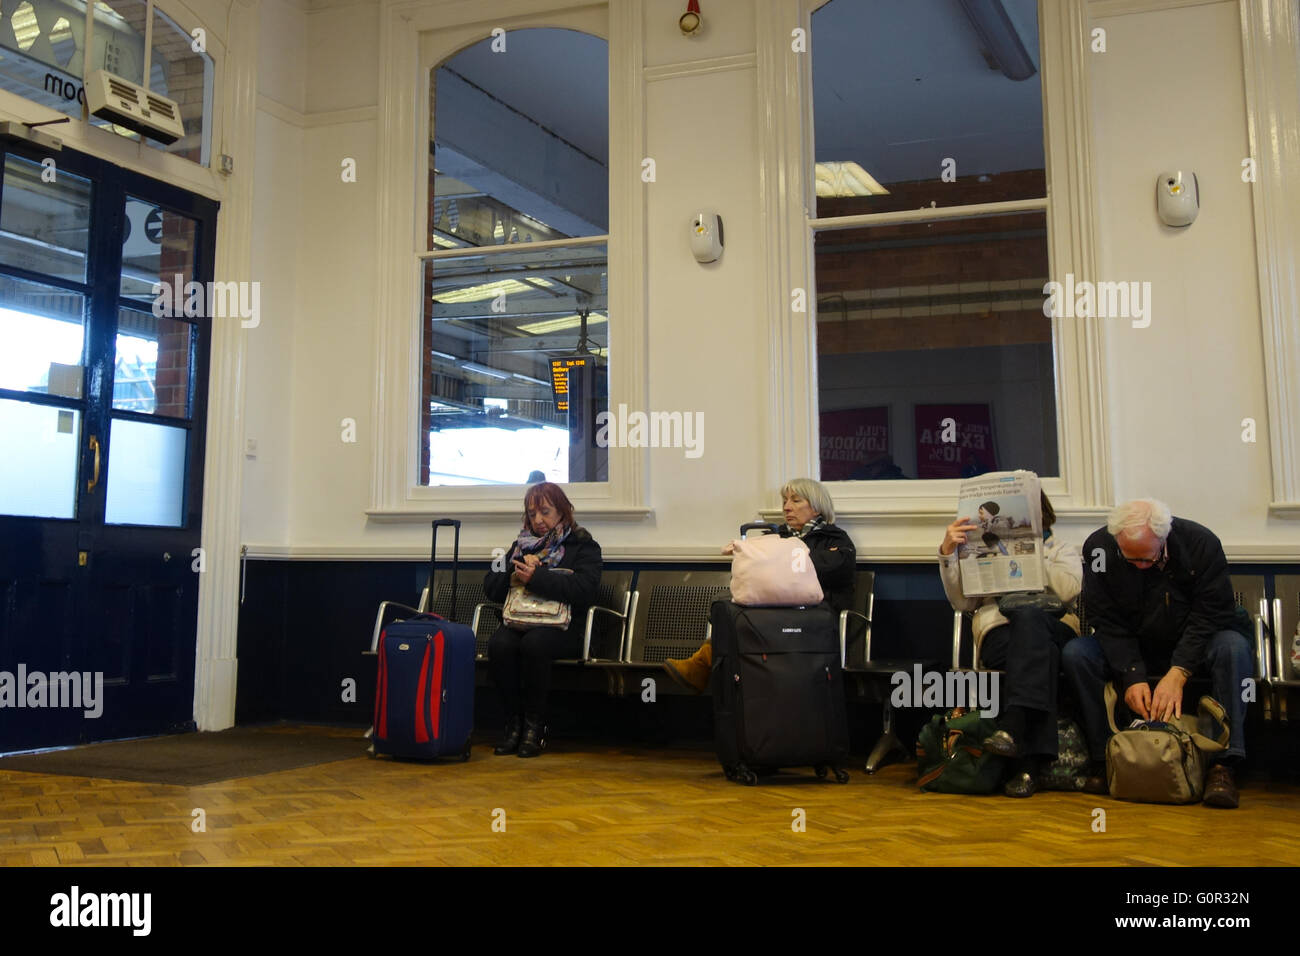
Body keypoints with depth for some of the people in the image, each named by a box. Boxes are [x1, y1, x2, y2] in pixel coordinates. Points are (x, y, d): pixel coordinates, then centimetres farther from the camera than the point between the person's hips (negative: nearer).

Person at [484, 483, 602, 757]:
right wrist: (516, 572, -5)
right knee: (499, 644, -30)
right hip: (519, 621, 4)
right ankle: (514, 723, -17)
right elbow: (490, 587, 15)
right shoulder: (521, 544, 22)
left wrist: (535, 577, -19)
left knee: (534, 644, -36)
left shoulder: (582, 545, 7)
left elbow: (584, 589, -13)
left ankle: (535, 725, -20)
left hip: (563, 625, -4)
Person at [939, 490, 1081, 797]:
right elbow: (962, 602, 16)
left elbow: (1069, 590, 2)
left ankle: (1012, 727, -52)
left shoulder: (1063, 552, 27)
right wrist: (948, 554, 3)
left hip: (1054, 629, 0)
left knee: (1028, 615, -39)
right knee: (1041, 653, -38)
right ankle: (1031, 761, -48)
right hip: (1000, 636, 1)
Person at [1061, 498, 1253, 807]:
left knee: (1233, 646, -33)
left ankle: (1225, 764, -31)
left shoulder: (1201, 542, -18)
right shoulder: (1098, 548, -14)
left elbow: (1211, 614, -19)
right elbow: (1106, 621, -13)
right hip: (1130, 651, 1)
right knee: (1075, 653, -26)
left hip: (1189, 647, -1)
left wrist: (1178, 673, -30)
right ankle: (1103, 759, -20)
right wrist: (1132, 676, -27)